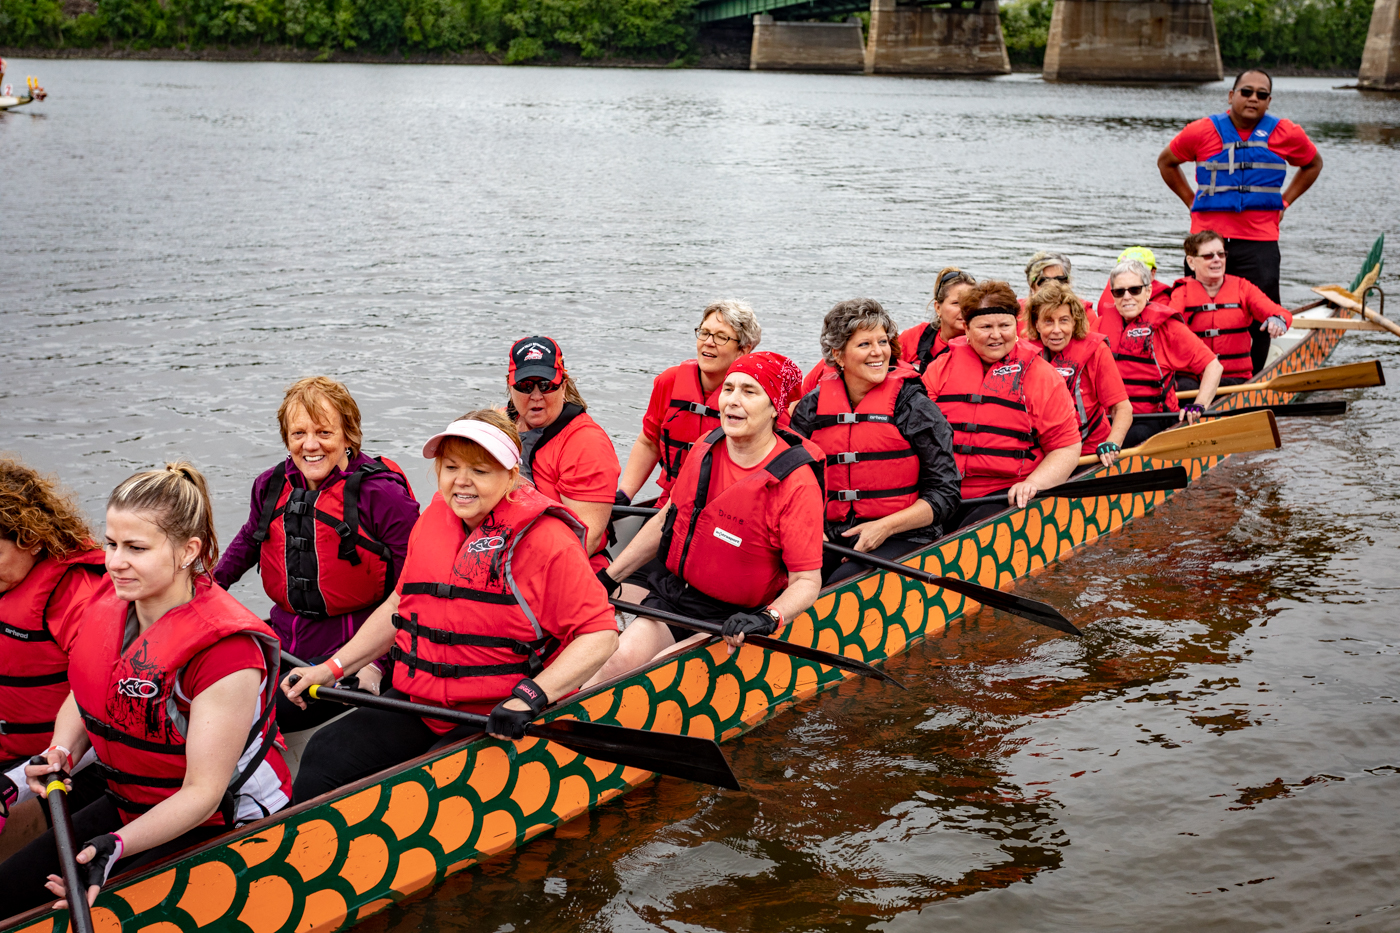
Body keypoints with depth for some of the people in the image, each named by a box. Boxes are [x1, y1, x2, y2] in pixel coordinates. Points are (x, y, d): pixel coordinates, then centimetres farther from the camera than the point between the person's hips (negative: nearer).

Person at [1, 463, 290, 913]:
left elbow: (202, 792, -25)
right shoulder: (110, 601, -5)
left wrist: (116, 845, -37)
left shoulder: (226, 651, -29)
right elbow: (82, 698, 12)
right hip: (129, 805, 8)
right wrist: (60, 753, -8)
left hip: (222, 825, -8)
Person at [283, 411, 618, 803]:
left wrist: (529, 697, -26)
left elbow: (600, 633, -15)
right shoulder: (433, 520, 8)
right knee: (323, 756, -10)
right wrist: (332, 668, 15)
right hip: (417, 701, 6)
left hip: (495, 719, -6)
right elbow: (400, 607, 21)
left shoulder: (546, 539, -13)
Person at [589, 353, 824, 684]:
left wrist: (768, 619, -36)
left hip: (731, 619, -5)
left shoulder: (797, 481, -18)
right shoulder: (706, 449, 1)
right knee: (621, 658, -20)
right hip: (673, 595, 5)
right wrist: (609, 577, 17)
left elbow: (807, 581, -16)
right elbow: (668, 520, 16)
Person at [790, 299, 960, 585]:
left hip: (903, 538, -3)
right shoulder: (812, 407, 9)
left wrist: (885, 527, -14)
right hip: (831, 536, 3)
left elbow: (944, 495, -1)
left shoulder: (914, 406, -1)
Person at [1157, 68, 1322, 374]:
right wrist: (1192, 200, 8)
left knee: (1260, 321, -2)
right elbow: (1166, 162, 17)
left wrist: (1284, 201, 11)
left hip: (1260, 242, 0)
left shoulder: (1287, 135, 4)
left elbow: (1313, 164, 23)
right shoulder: (1202, 132, 1)